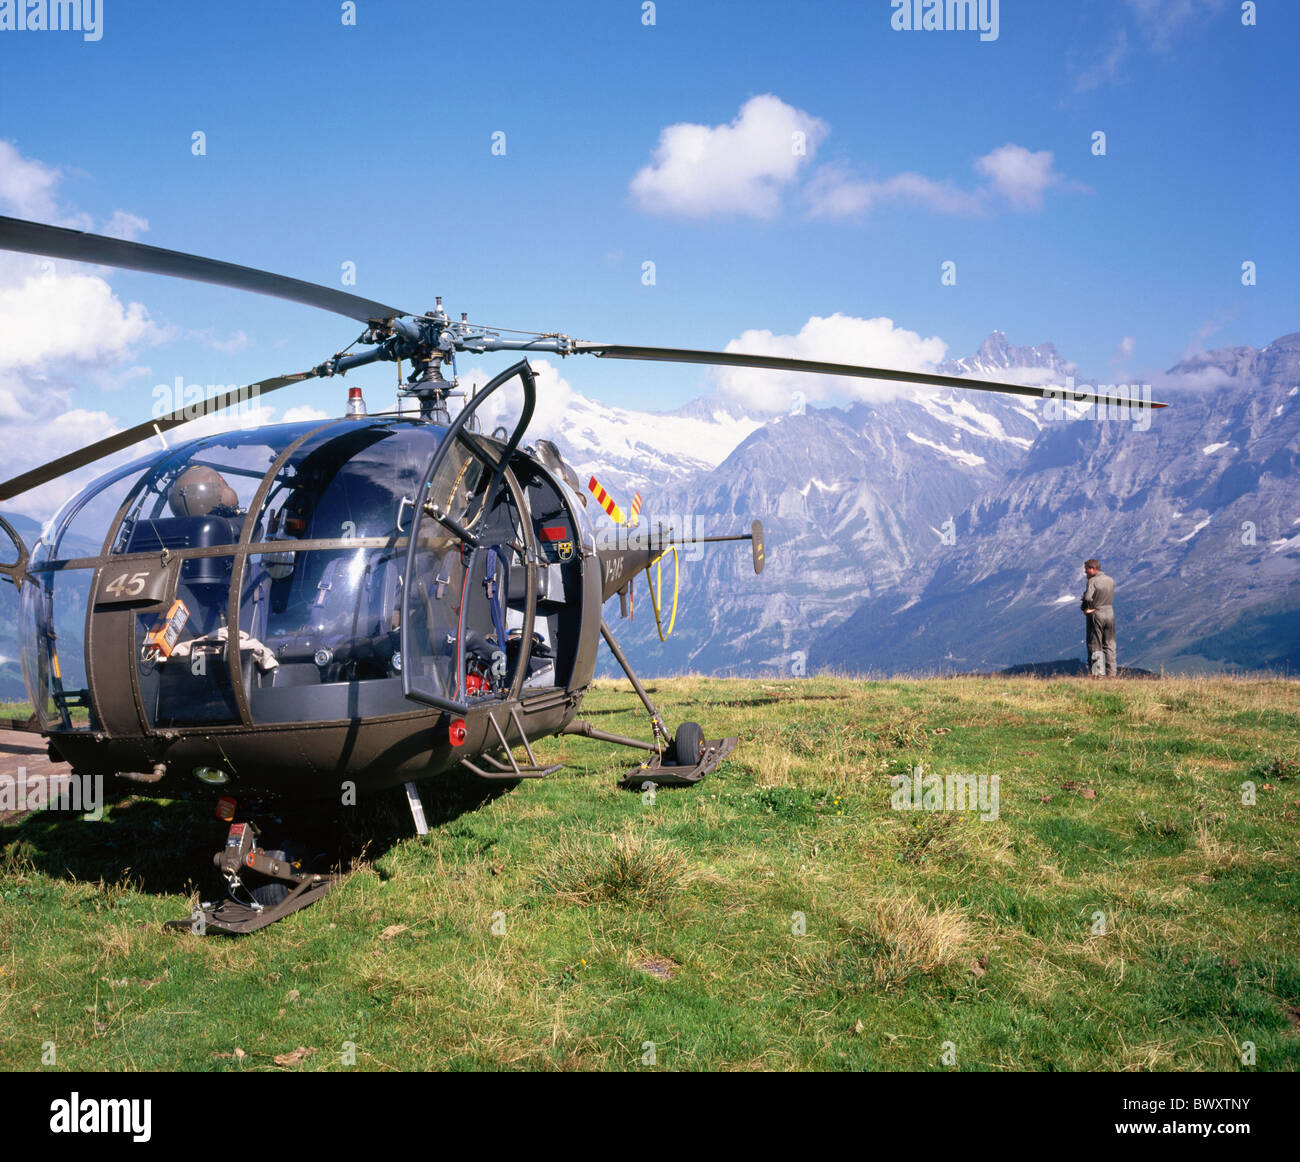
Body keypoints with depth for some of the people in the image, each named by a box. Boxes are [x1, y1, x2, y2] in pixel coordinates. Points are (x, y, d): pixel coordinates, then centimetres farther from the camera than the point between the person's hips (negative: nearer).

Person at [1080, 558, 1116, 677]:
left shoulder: (1092, 581, -14)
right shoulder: (1111, 581, 7)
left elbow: (1087, 597, -26)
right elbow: (1110, 598, 8)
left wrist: (1084, 608, -8)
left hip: (1096, 614, -6)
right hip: (1110, 612, 6)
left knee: (1095, 645, 1)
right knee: (1109, 644, 13)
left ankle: (1097, 673, -2)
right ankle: (1111, 672, 14)